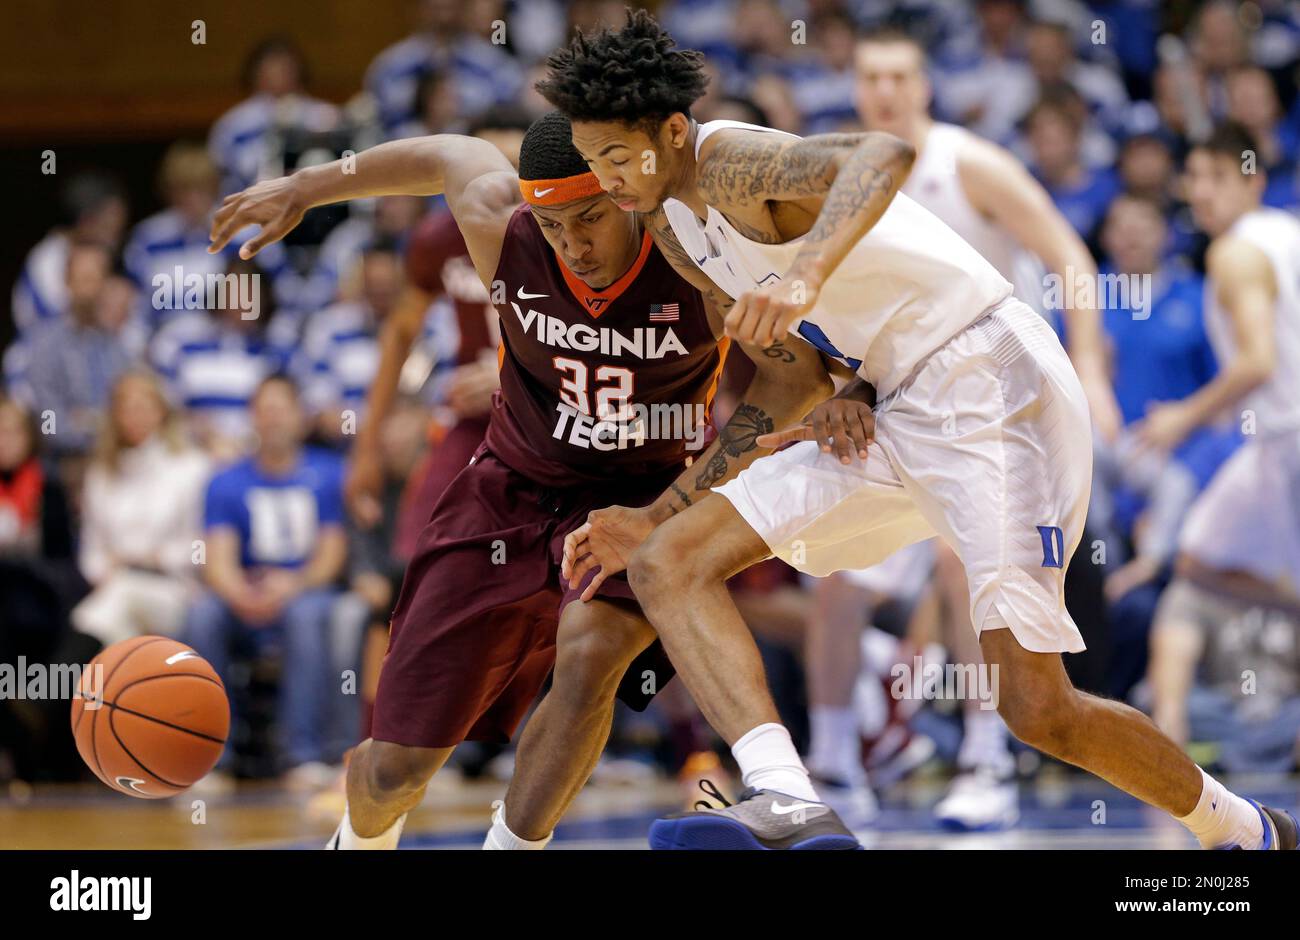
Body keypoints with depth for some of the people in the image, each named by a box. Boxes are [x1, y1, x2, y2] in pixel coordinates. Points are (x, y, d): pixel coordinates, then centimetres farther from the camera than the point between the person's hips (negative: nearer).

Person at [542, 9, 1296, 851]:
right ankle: (787, 803, -26)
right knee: (665, 565, -8)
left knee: (1039, 710, -14)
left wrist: (804, 275, -55)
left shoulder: (732, 161, -18)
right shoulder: (673, 221, 11)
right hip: (892, 412, 10)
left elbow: (886, 155, -39)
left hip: (987, 383, -10)